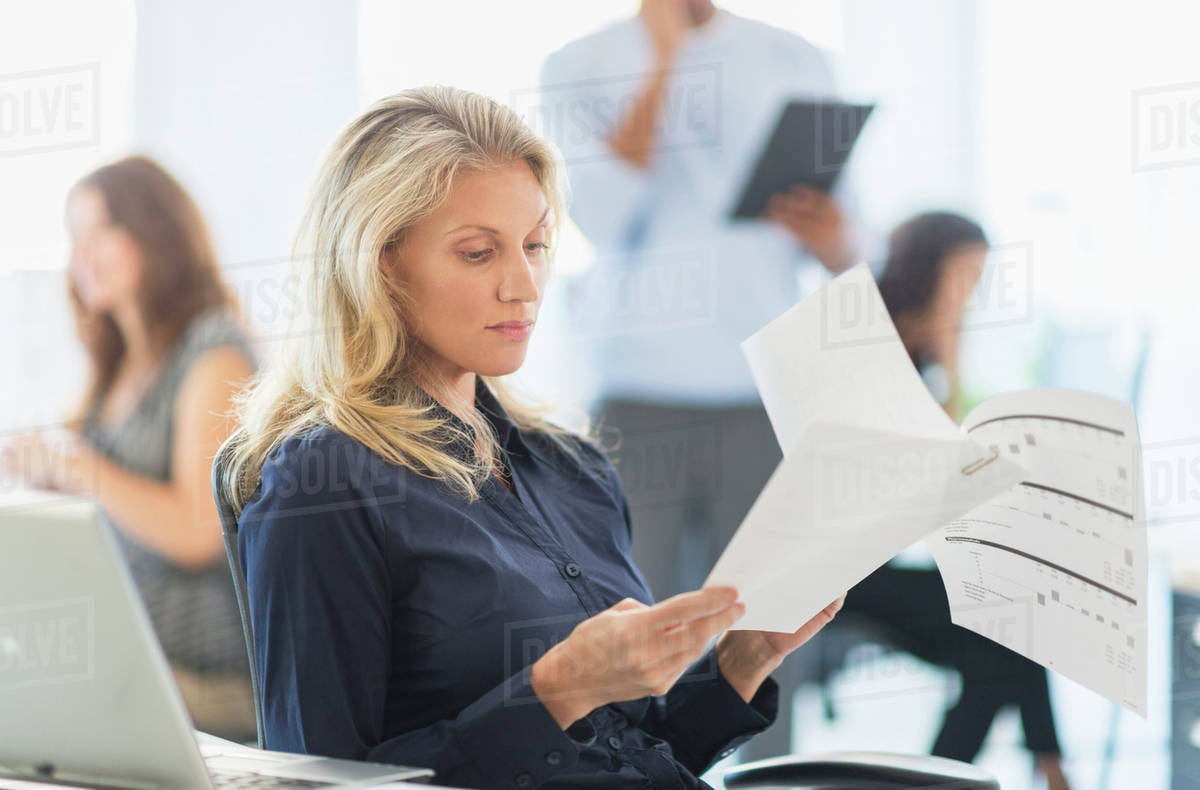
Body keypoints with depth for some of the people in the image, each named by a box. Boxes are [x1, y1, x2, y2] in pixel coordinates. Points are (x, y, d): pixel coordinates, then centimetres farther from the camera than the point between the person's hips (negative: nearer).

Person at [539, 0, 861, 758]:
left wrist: (834, 242, -14)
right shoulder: (582, 67, 5)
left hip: (766, 396, 2)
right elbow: (605, 217, -12)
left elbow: (844, 252, 11)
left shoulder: (794, 63, 10)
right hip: (638, 400, -2)